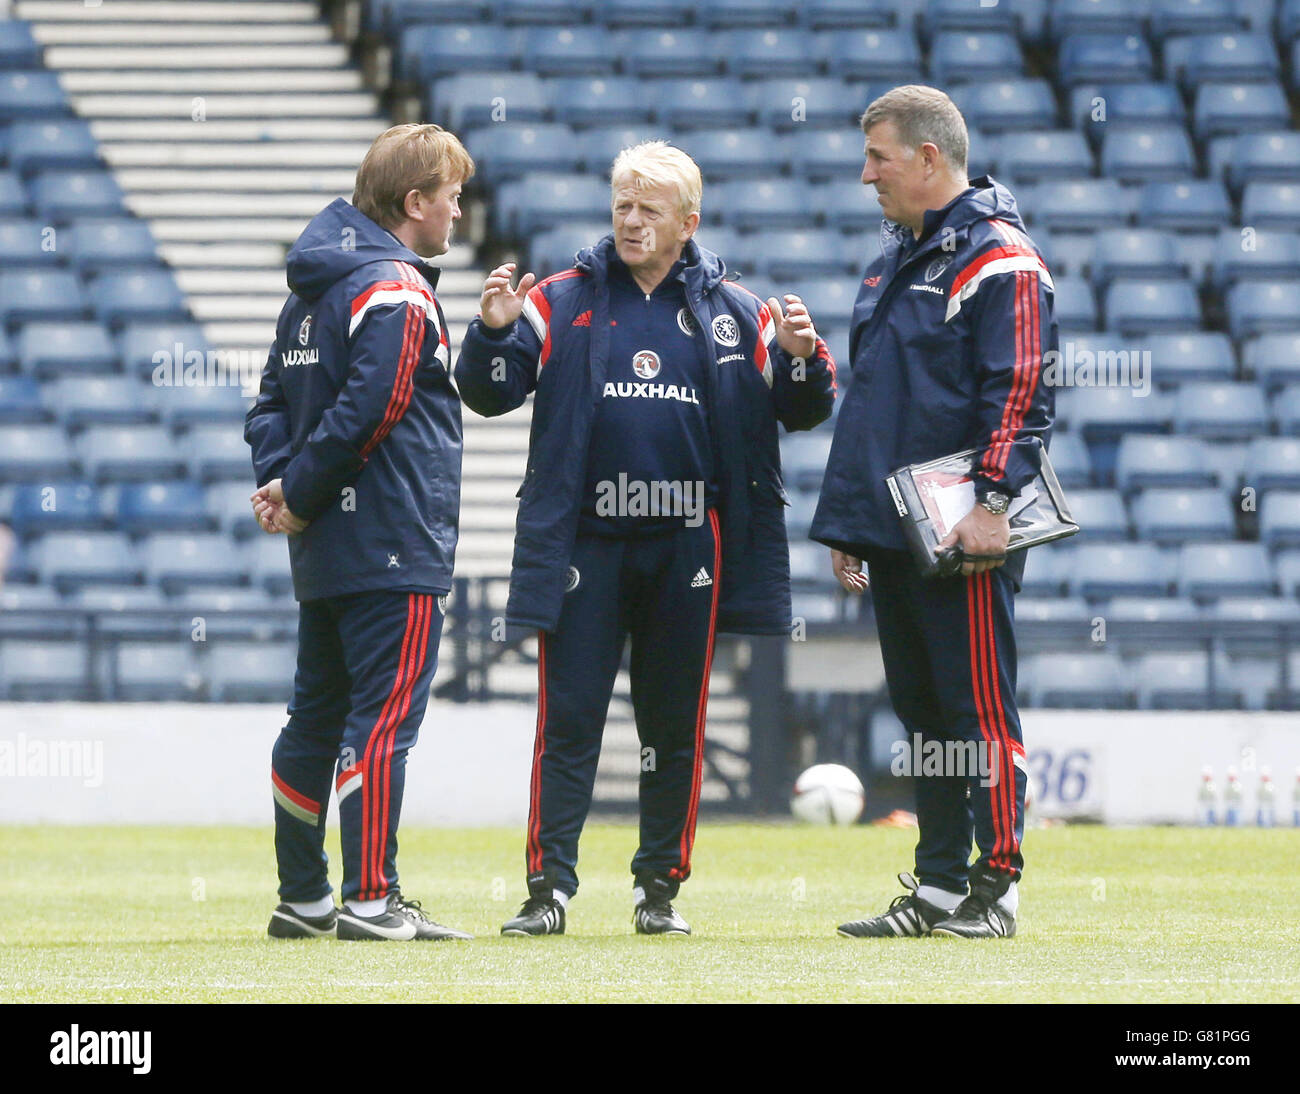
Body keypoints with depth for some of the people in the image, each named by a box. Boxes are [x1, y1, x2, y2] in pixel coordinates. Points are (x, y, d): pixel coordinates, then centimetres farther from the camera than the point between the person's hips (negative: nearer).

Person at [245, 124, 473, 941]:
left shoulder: (316, 286, 16)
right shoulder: (396, 292, -14)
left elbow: (276, 400, 16)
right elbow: (363, 413, -21)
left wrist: (281, 482, 2)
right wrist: (298, 496, -11)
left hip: (325, 557, 10)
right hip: (394, 550, -10)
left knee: (318, 717, 12)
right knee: (385, 718, -8)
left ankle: (303, 897, 17)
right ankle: (372, 899, -10)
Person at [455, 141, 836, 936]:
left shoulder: (734, 312, 6)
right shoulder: (564, 300, 4)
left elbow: (802, 410, 7)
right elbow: (488, 393, 1)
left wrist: (802, 356, -14)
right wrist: (493, 333, -19)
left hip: (689, 545, 1)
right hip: (586, 540, -1)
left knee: (675, 726, 7)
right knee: (569, 721, -3)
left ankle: (661, 886, 16)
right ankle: (550, 886, -2)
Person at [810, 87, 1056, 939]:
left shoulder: (999, 260, -9)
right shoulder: (896, 256, 19)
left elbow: (1020, 390, -16)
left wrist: (994, 502, -23)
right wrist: (846, 519, 22)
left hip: (963, 537, -9)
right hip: (892, 531, 9)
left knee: (979, 707, -6)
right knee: (921, 709, 10)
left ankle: (996, 886, -2)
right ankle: (938, 887, 14)